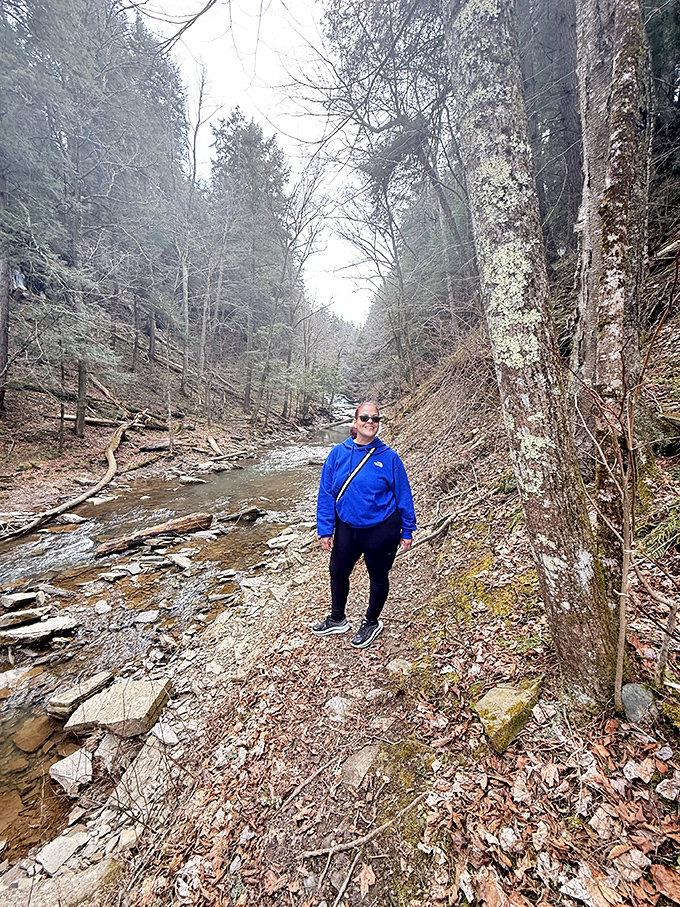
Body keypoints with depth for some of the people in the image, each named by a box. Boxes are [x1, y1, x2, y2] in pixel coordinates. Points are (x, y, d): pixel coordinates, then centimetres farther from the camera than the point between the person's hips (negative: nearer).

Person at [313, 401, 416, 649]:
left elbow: (403, 494, -5)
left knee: (378, 576, 16)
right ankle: (337, 619, 44)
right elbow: (326, 493, -3)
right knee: (337, 572, 18)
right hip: (346, 527, 3)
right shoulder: (338, 453, -7)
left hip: (380, 530, -3)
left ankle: (371, 623, 42)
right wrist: (325, 529, -4)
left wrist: (407, 531, -1)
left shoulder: (388, 456, -13)